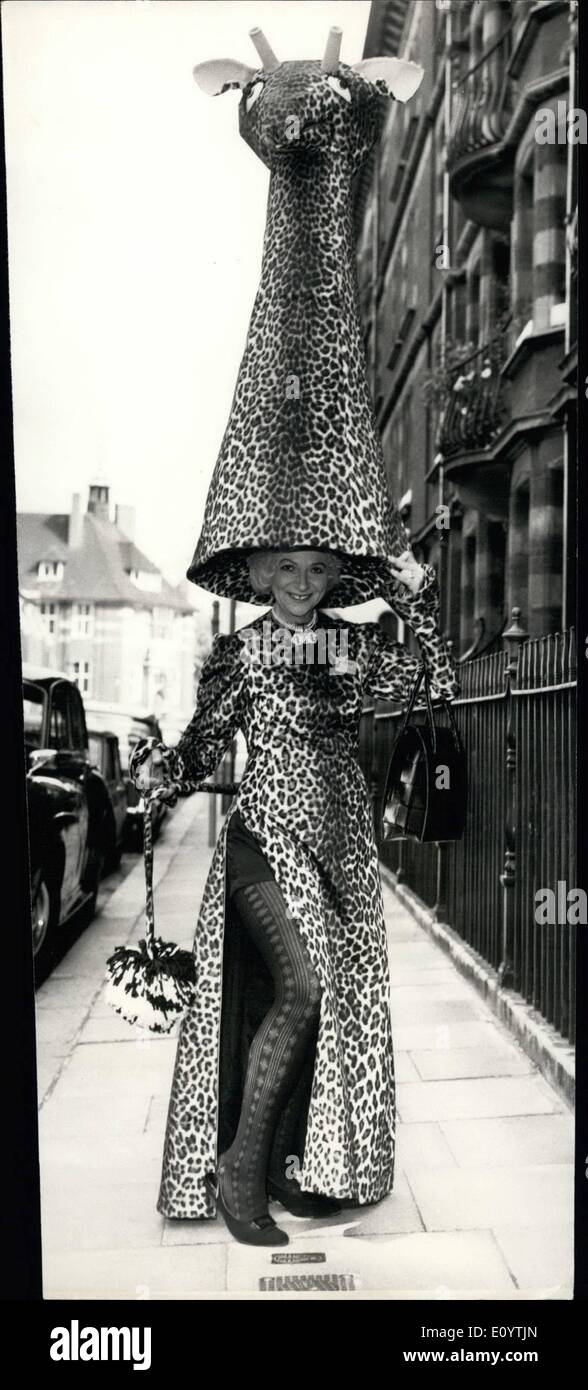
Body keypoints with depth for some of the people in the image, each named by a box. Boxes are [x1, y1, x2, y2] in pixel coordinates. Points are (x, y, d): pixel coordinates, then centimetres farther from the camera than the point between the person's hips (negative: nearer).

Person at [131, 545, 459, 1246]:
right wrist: (157, 764, -18)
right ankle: (241, 1163, 2)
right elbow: (201, 750, 2)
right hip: (264, 833, -4)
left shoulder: (358, 643, 9)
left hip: (341, 839, 4)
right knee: (300, 989, -19)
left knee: (340, 997, 6)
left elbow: (436, 686, -2)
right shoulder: (237, 652, 1)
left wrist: (420, 602, -8)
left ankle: (292, 1165, 25)